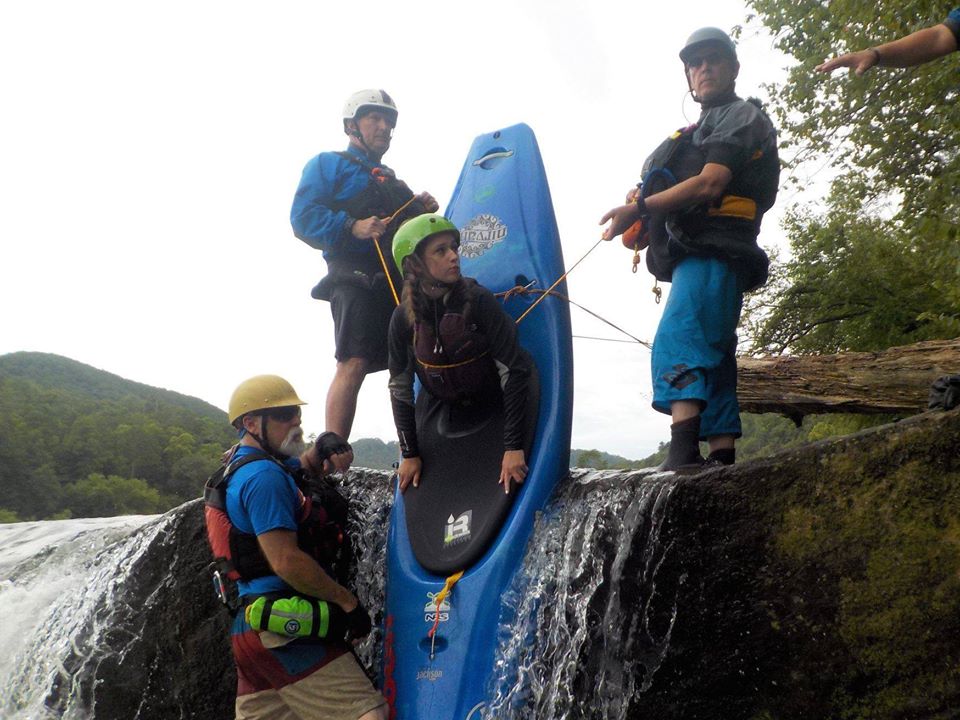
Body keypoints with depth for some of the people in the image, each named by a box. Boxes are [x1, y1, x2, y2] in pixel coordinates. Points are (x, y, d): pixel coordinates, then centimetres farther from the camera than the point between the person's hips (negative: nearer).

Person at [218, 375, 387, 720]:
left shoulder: (245, 467, 18)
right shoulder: (264, 476, -14)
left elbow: (305, 465, 33)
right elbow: (286, 561, -21)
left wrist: (328, 449, 9)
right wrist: (347, 601, -11)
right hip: (288, 629, -10)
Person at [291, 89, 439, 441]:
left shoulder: (394, 182, 34)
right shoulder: (329, 165, 13)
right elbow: (303, 217, -3)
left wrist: (425, 212, 10)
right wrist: (353, 227, -17)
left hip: (401, 284, 7)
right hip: (357, 279, -7)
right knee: (354, 364, -19)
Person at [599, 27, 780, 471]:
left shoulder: (741, 116, 3)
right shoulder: (701, 132, 32)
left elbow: (710, 184, -13)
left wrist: (639, 207, -16)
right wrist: (644, 208, 11)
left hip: (713, 251, -10)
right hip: (695, 254, 10)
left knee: (678, 342, -28)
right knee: (712, 362, 7)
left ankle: (683, 449, -41)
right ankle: (723, 460, 9)